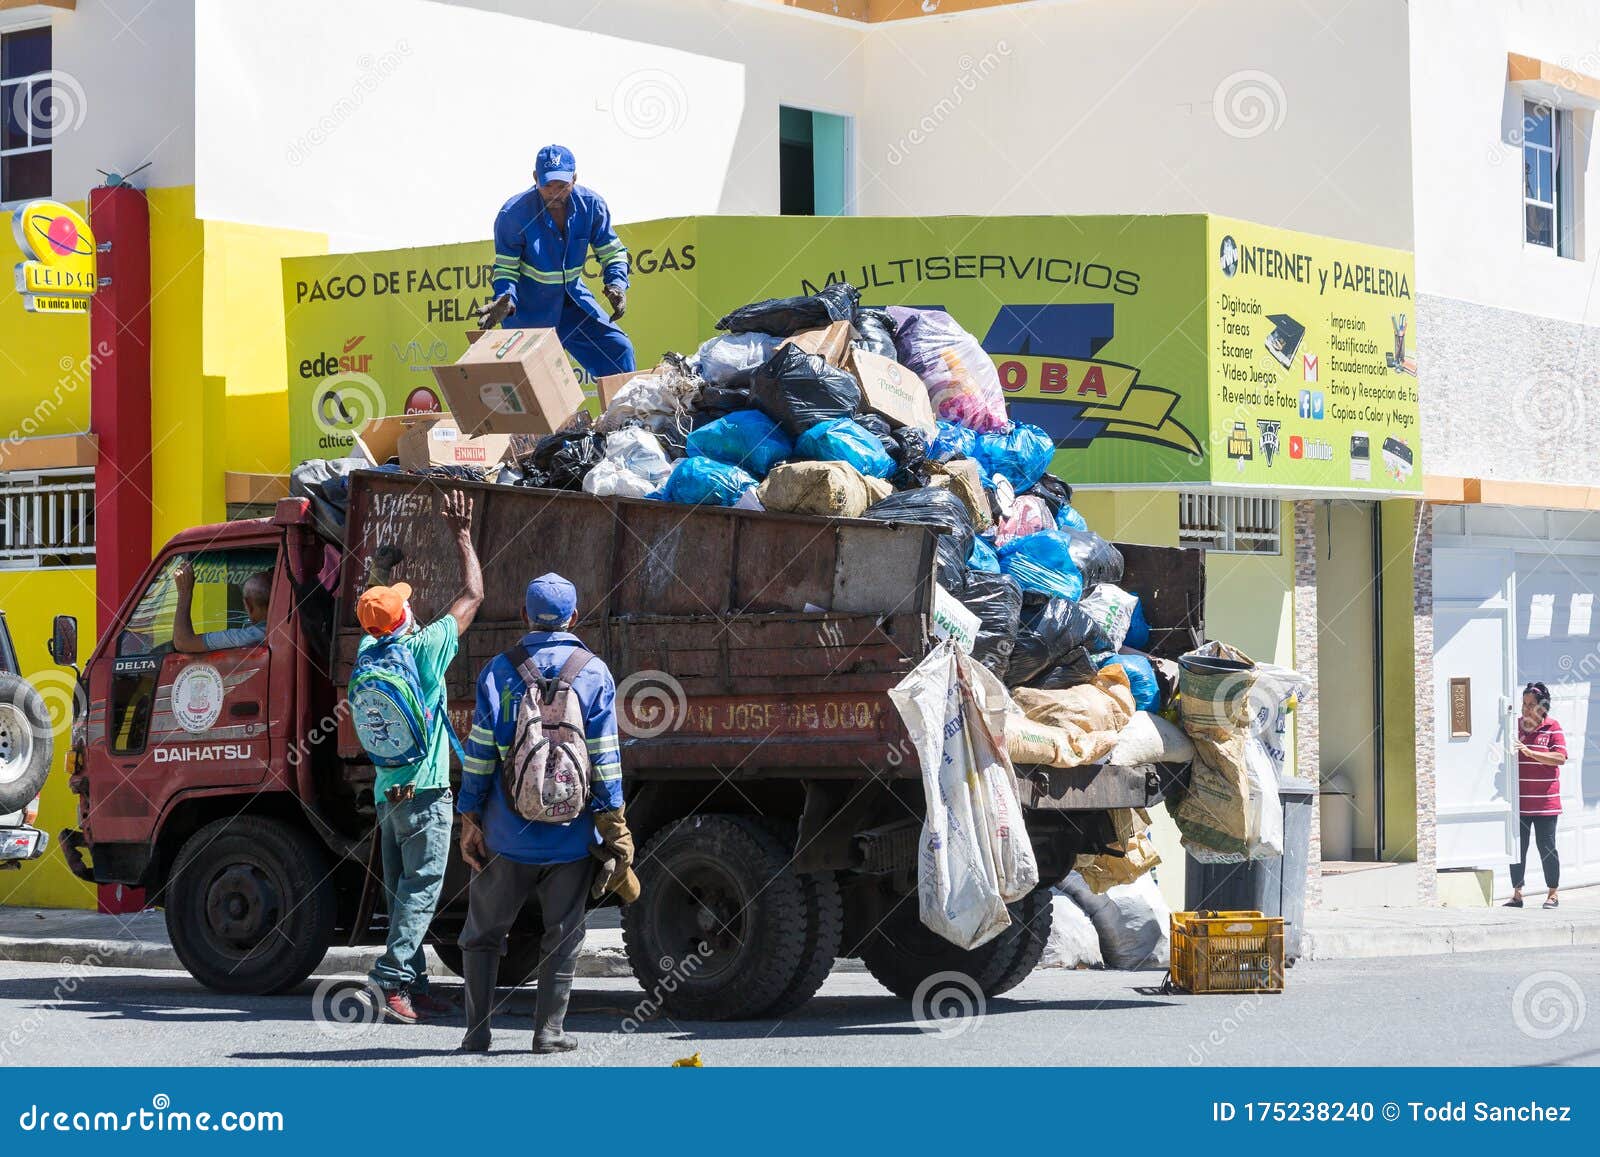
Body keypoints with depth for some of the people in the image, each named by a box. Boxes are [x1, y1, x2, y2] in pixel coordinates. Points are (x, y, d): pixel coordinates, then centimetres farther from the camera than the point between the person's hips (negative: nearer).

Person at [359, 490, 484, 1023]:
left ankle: (413, 987, 12)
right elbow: (473, 595, -1)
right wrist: (462, 535, 10)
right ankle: (391, 977, -18)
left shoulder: (368, 651, 6)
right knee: (421, 889, -8)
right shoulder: (423, 649, -10)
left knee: (404, 891, 11)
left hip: (387, 794, 7)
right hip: (425, 792, -7)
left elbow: (368, 602, 27)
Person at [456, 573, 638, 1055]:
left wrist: (470, 821, 3)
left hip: (508, 834, 0)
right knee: (562, 937, 10)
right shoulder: (594, 674, -2)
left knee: (483, 934, 12)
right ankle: (549, 1031, 8)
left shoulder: (499, 671, -1)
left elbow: (479, 756, -3)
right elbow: (604, 762, -4)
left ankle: (477, 1031, 8)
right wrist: (613, 829, 1)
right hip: (571, 835, 0)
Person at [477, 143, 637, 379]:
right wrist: (505, 299, -35)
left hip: (573, 302, 4)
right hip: (528, 310, -4)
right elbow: (506, 268, -14)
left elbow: (612, 252, -1)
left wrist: (616, 285, -21)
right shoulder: (514, 214, -22)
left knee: (619, 350, -4)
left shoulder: (591, 204, -12)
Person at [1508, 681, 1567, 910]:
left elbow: (1560, 758, -13)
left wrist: (1530, 752, -21)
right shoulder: (1515, 726, 9)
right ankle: (1517, 893, 11)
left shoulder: (1552, 727, -2)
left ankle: (1552, 894, 9)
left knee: (1546, 847, 0)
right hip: (1518, 801, 4)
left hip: (1544, 802, -4)